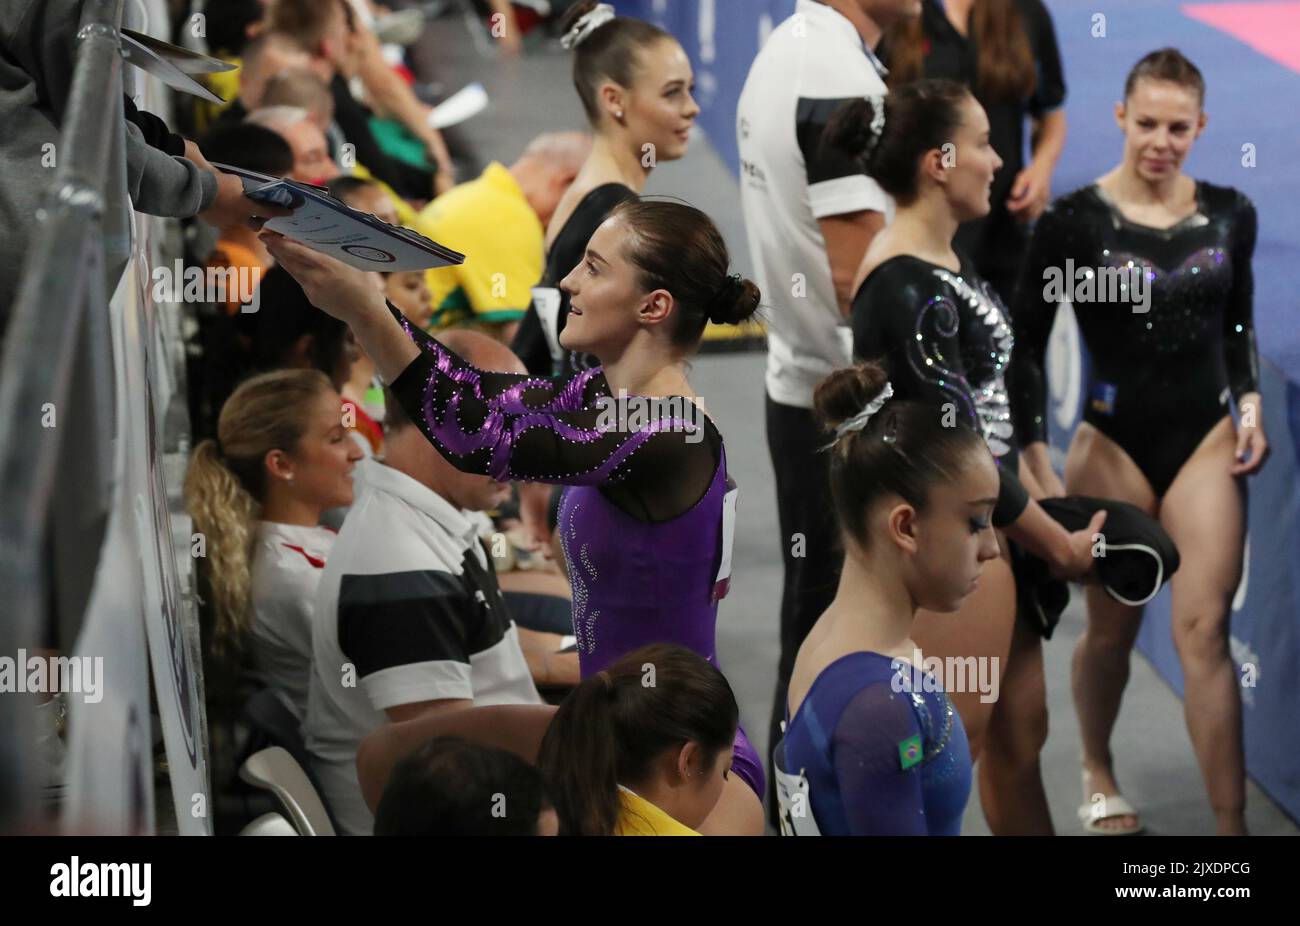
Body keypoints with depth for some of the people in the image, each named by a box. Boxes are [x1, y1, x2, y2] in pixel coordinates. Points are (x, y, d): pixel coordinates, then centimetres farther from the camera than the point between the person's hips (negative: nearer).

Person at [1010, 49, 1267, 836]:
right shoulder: (1076, 220, -9)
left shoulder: (1229, 215, 1)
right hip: (1115, 446, -1)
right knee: (1112, 629, 12)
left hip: (1207, 442, 1)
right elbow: (1027, 342, -4)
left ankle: (1231, 824, -10)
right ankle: (1098, 774, 40)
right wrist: (1035, 454, -9)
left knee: (1205, 630, -9)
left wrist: (1251, 400, 3)